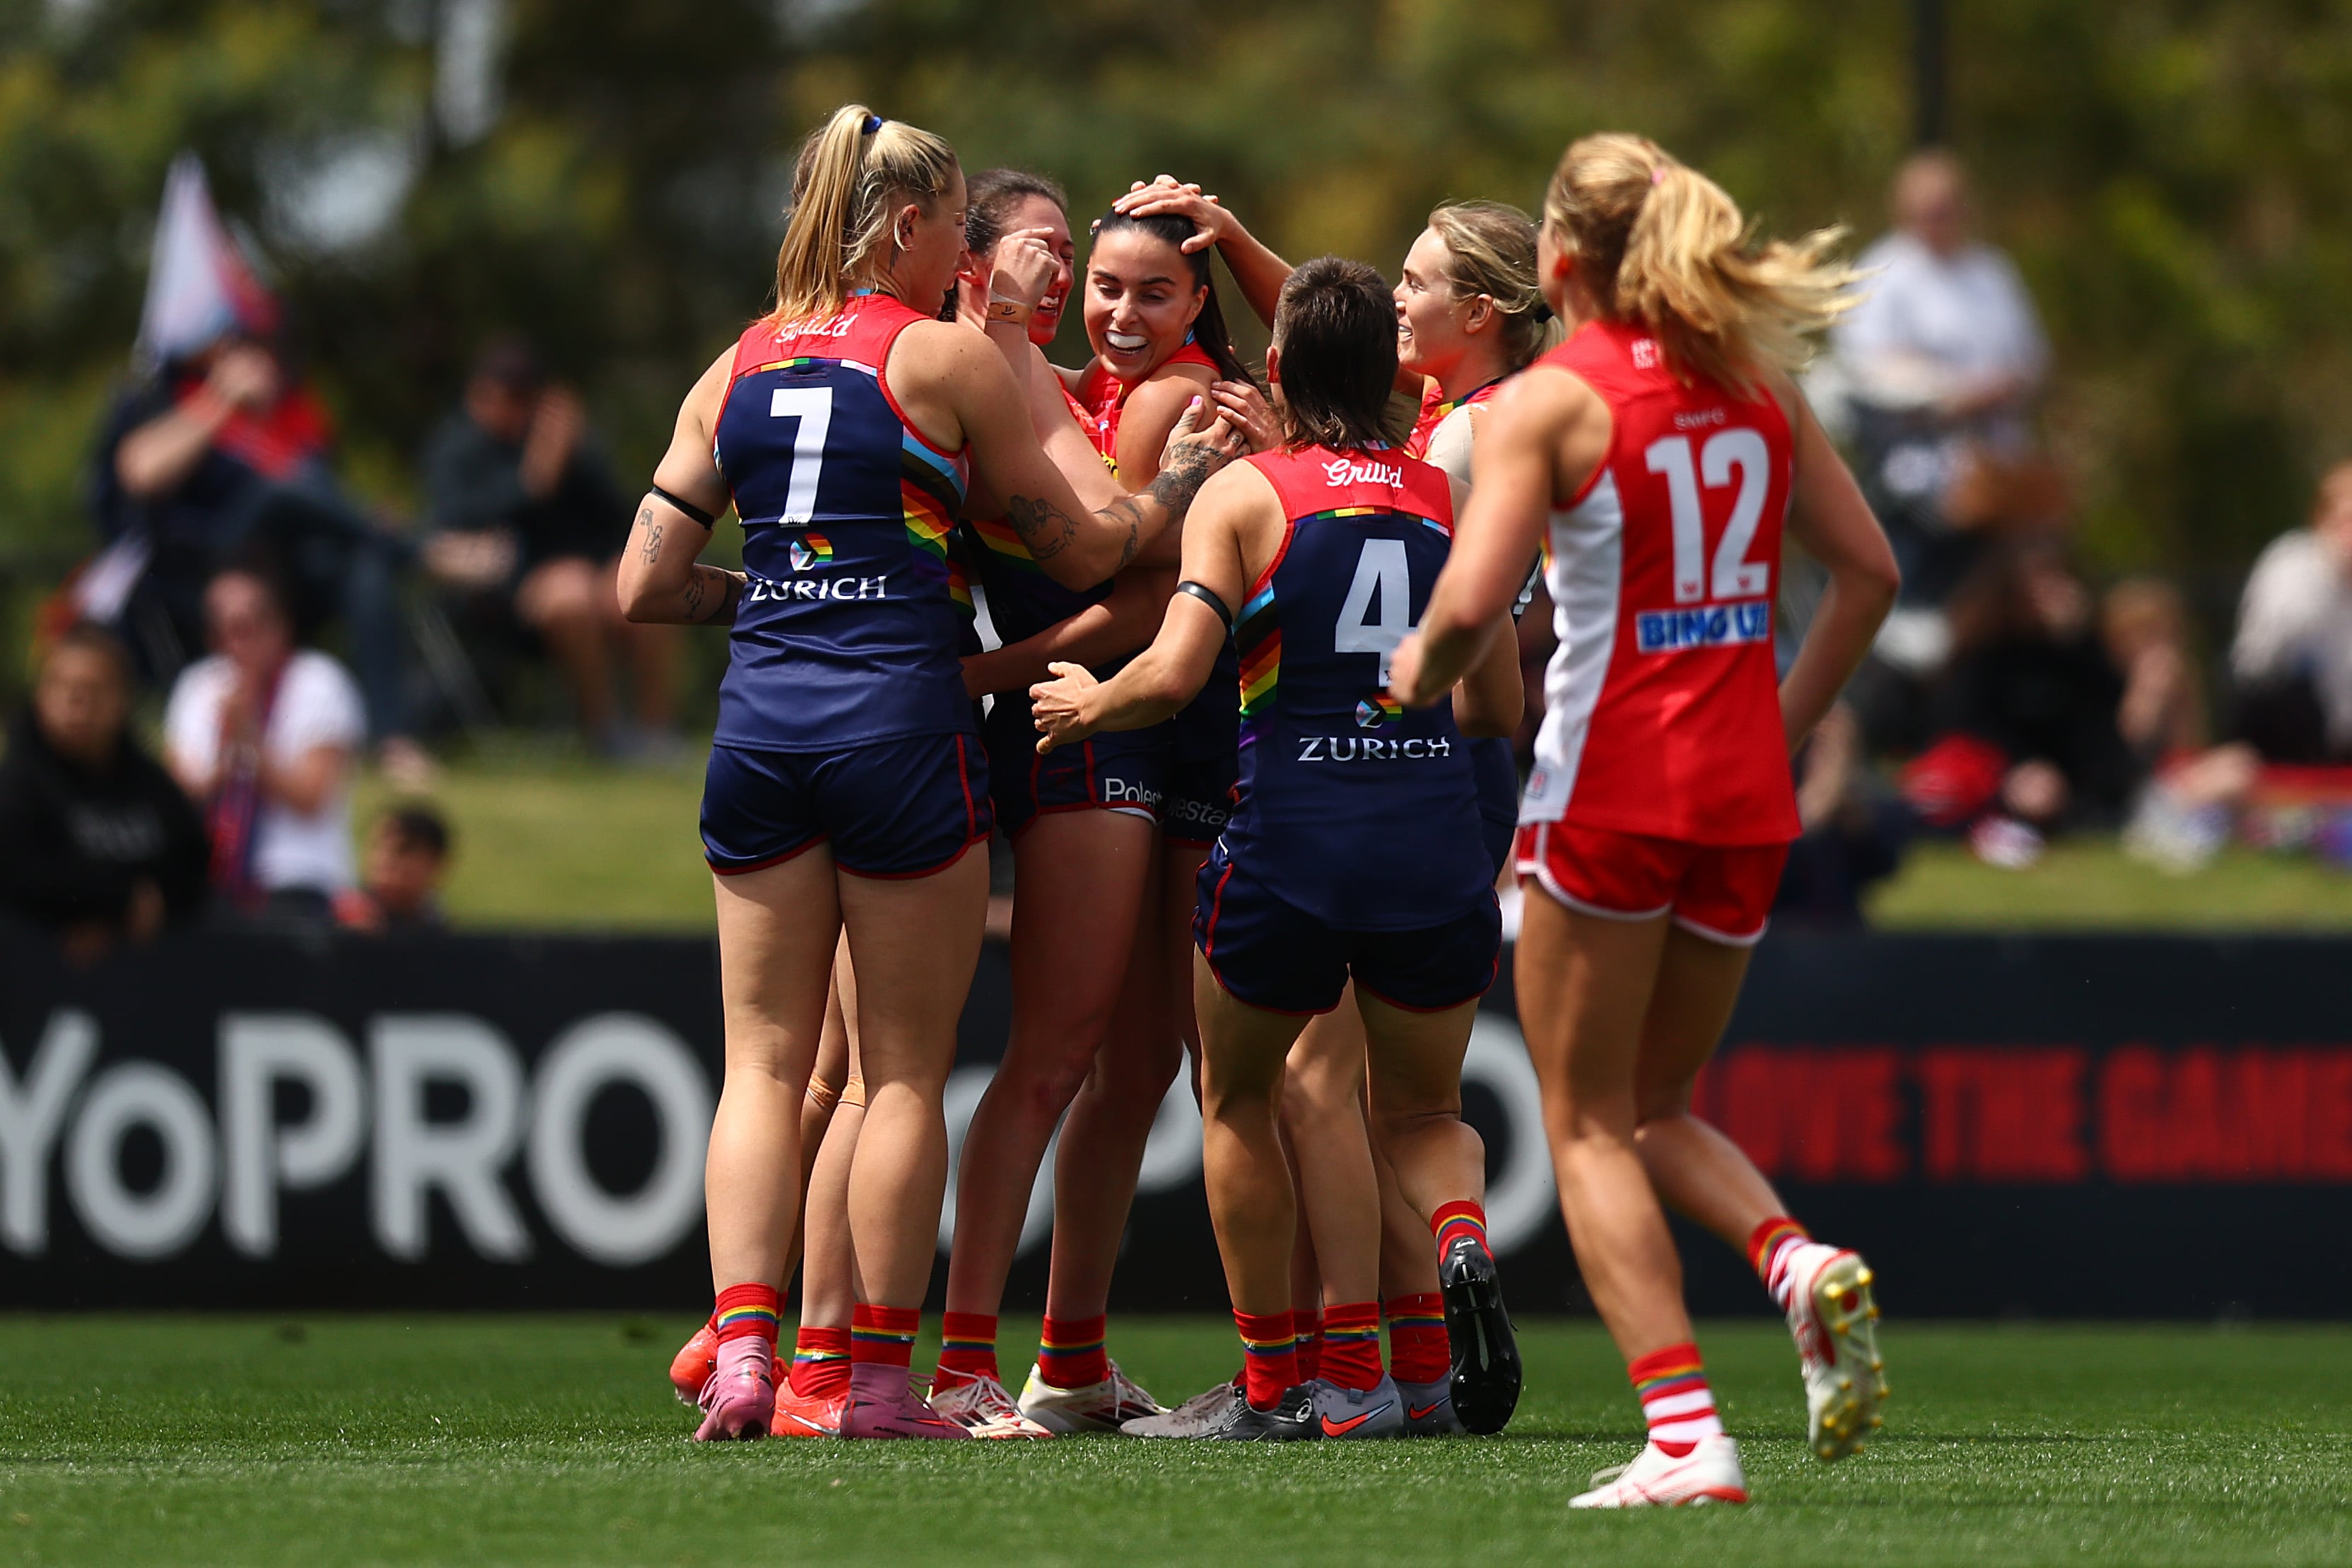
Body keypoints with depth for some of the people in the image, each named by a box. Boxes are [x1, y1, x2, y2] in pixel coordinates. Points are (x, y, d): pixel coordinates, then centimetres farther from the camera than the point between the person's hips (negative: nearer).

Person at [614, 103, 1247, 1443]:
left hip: (762, 717, 4)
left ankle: (742, 1353, -8)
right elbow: (1082, 550, 5)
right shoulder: (948, 356, -2)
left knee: (765, 1060, 6)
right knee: (906, 1071, 3)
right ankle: (881, 1377, 2)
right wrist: (1183, 481, 21)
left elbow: (647, 586, 10)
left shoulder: (739, 367, 11)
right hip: (899, 717, -4)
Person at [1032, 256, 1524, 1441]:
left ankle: (1273, 1379, 19)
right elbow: (1500, 706, 14)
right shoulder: (1448, 497, 9)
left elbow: (1172, 675, -12)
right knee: (1423, 1112, 19)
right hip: (1435, 839, 3)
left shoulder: (1243, 493, -1)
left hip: (1288, 840, -3)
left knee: (1237, 1099, 21)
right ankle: (1460, 1240, -15)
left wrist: (1088, 704, 8)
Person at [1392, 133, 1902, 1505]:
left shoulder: (1550, 401, -9)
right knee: (1657, 1109, 20)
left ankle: (1686, 1439, -9)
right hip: (1746, 799, 6)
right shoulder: (1756, 386, 9)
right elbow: (1870, 570, 11)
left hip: (1610, 792, -6)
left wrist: (1422, 674, 3)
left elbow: (1472, 604, -18)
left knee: (1589, 1126, 4)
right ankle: (1802, 1264, -10)